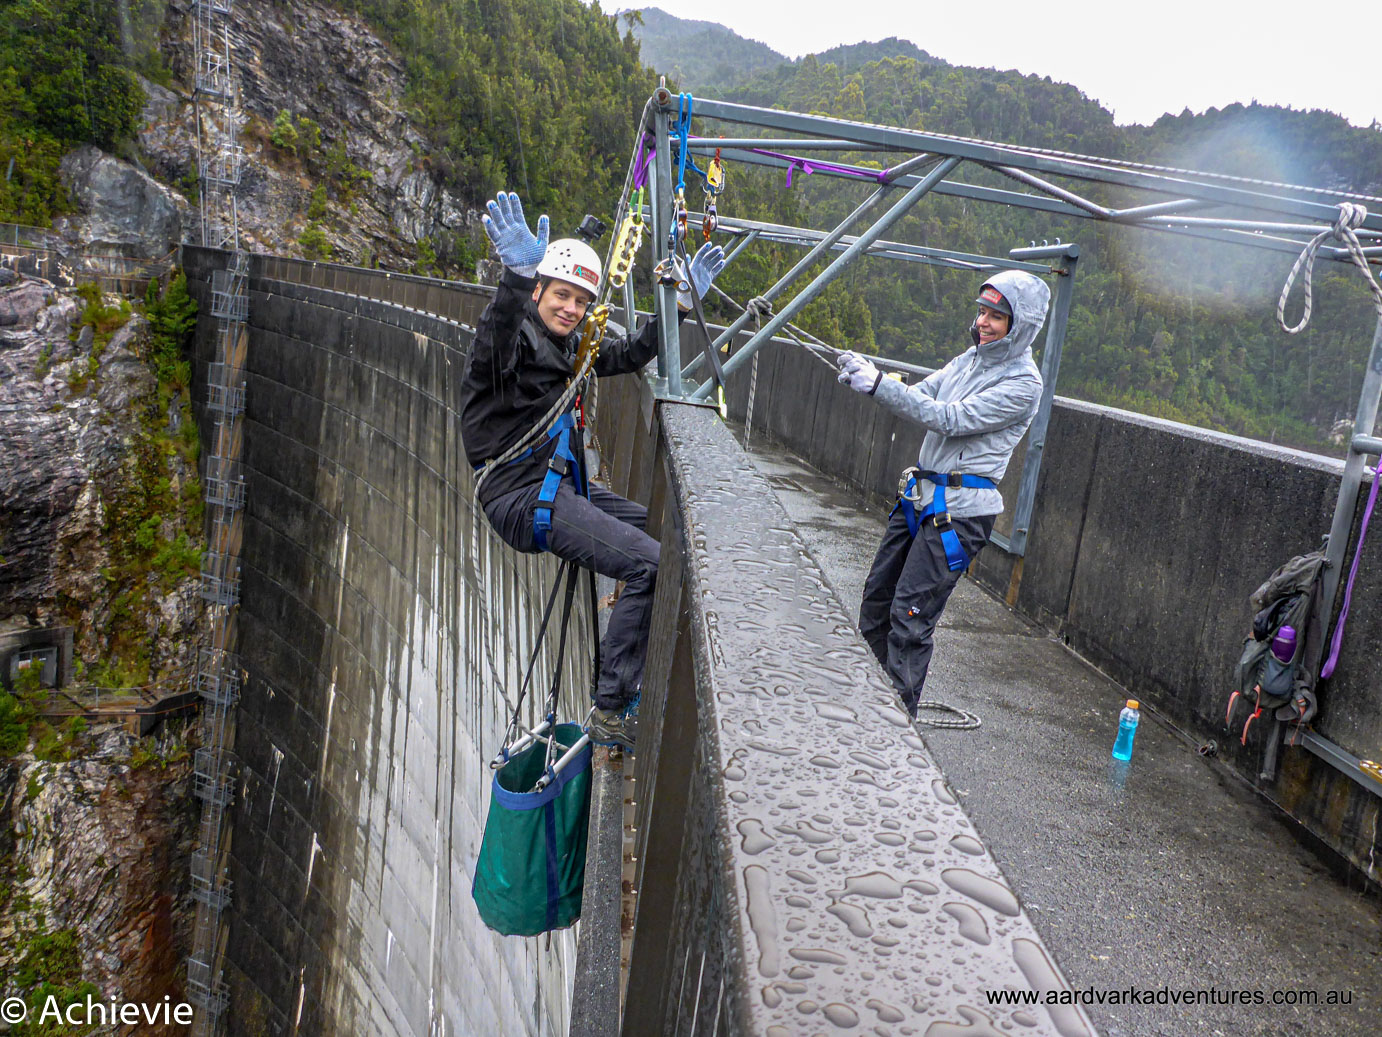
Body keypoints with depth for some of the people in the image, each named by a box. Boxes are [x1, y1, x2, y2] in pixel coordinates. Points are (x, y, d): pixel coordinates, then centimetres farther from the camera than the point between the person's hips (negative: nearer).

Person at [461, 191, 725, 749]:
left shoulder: (570, 348, 18)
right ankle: (610, 712, -16)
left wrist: (679, 304, 17)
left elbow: (631, 353, 28)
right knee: (651, 563, -22)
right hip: (522, 497, -9)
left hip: (564, 485, 9)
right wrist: (517, 276, -52)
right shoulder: (515, 339, -9)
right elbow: (494, 345, -34)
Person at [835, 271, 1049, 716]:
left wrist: (880, 384, -26)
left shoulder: (1023, 383, -13)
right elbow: (921, 395, 9)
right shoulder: (972, 358, 13)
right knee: (876, 599, 13)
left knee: (910, 617, -9)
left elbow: (950, 419, -21)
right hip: (919, 495, 8)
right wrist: (865, 375, -9)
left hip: (958, 509, -8)